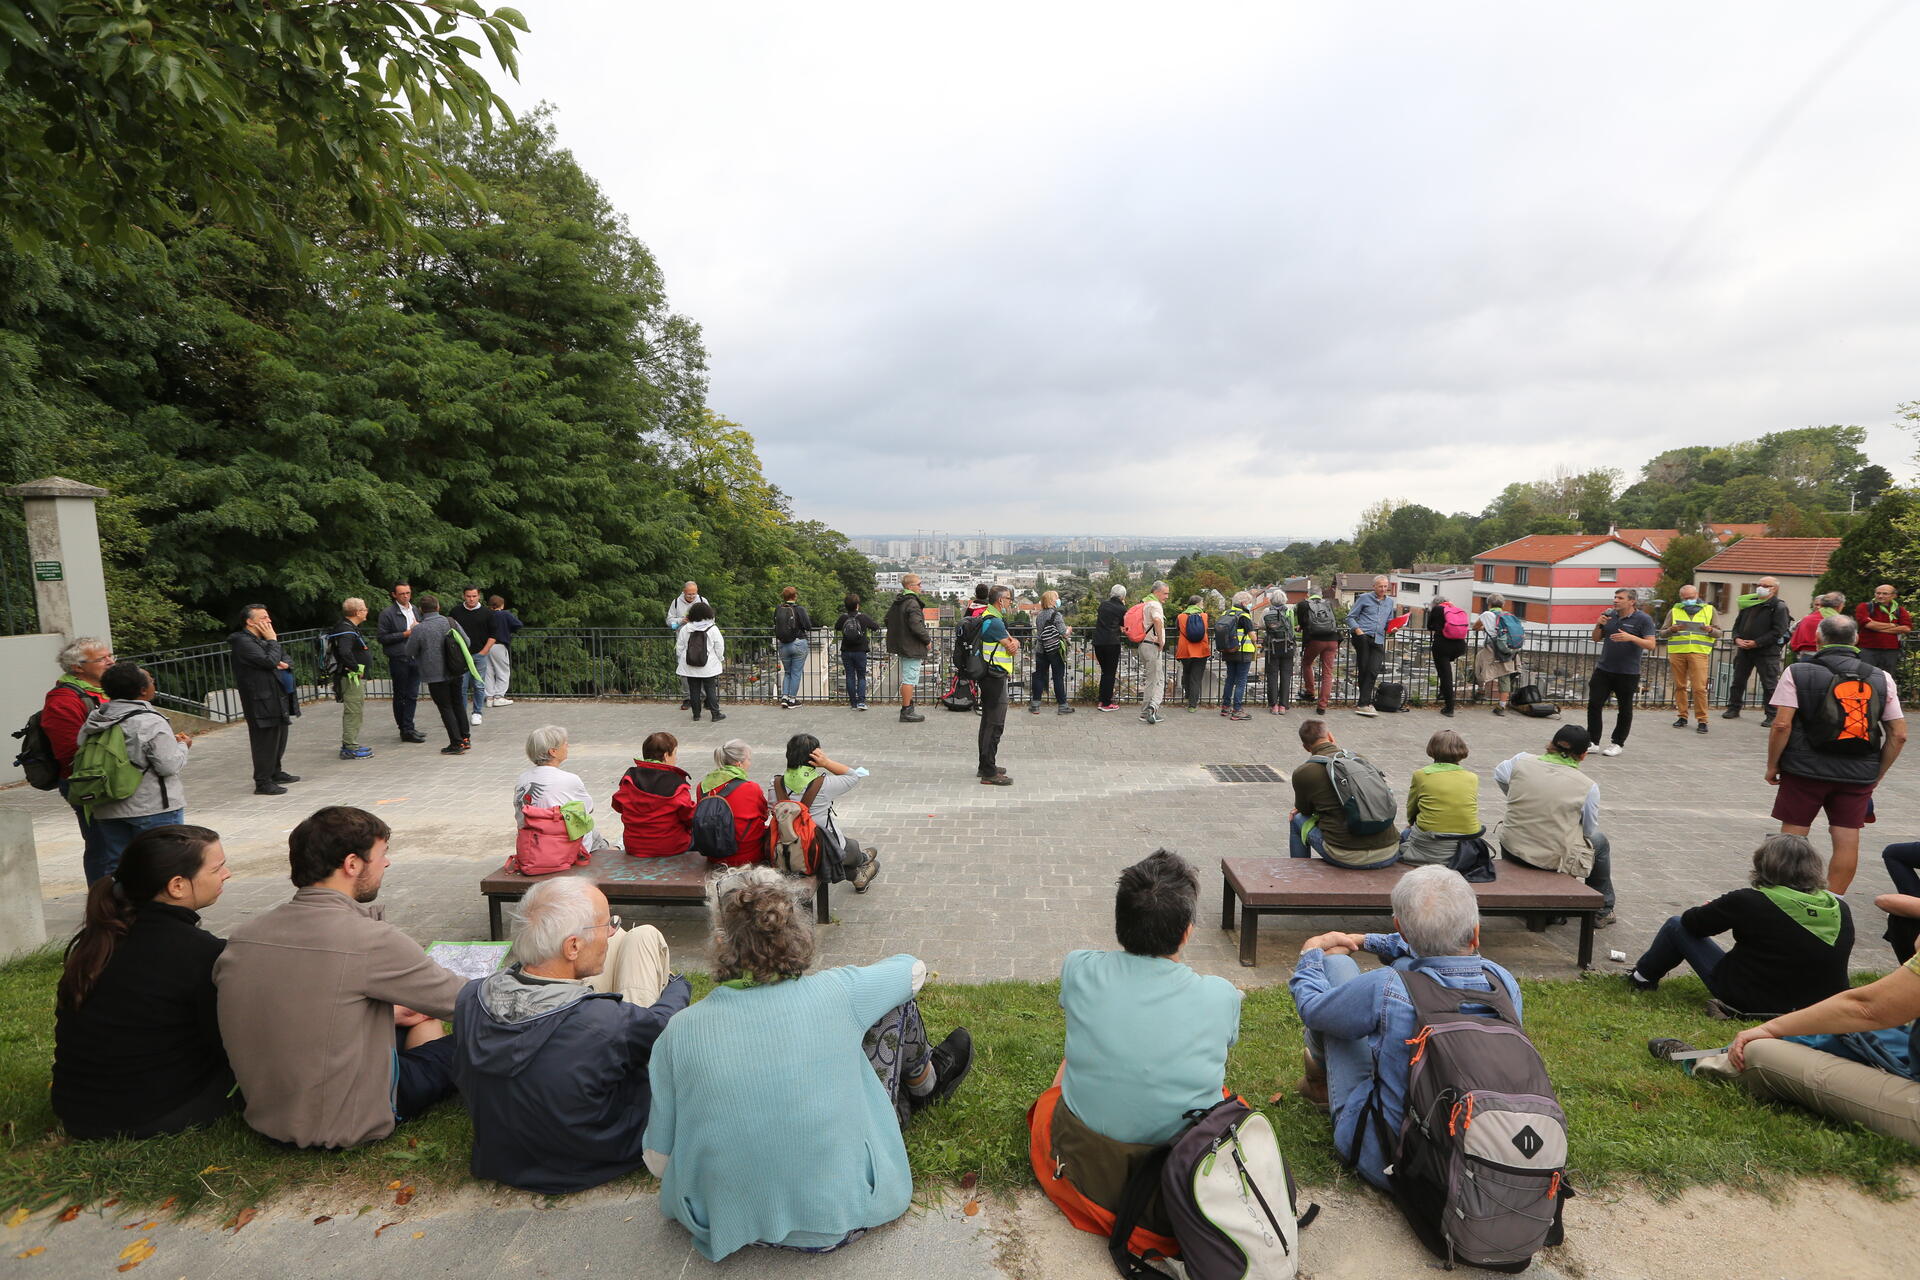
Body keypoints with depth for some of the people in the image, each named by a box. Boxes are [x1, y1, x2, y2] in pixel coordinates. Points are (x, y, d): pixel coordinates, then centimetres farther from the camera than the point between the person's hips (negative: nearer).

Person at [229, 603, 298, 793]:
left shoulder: (262, 639, 17)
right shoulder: (243, 642, -13)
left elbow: (286, 659, 20)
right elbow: (269, 661, -24)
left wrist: (285, 664, -3)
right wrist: (272, 640, -11)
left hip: (278, 699, 10)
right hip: (261, 701, -10)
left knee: (279, 738, 18)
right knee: (265, 741, -6)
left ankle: (276, 773, 30)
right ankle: (263, 782, 0)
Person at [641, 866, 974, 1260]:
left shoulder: (679, 1032, -16)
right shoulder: (834, 994, -20)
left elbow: (658, 1162, -6)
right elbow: (914, 970, 0)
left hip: (727, 1224, 3)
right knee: (897, 1004, 9)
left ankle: (913, 1094, 46)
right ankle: (924, 1083, 40)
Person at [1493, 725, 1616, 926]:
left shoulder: (1522, 761, -6)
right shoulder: (1588, 787, -12)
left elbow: (1499, 775, 16)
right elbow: (1589, 830, -1)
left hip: (1511, 851, 3)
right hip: (1555, 860, -2)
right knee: (1600, 841, 26)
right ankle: (1602, 910, 40)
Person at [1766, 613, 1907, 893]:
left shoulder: (1797, 673, -7)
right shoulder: (1881, 678, 5)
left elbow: (1782, 725, -13)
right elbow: (1899, 735, 5)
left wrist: (1772, 765, -2)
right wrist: (1877, 775, 14)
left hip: (1805, 769, -3)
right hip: (1859, 775, 3)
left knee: (1793, 835, 6)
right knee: (1847, 839, 9)